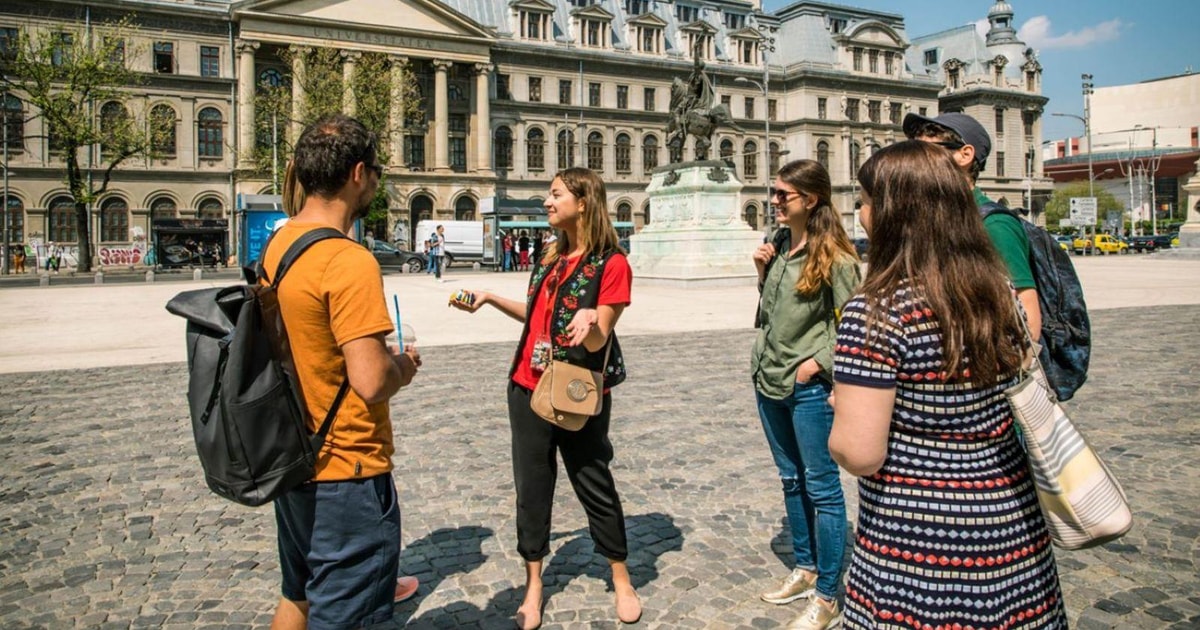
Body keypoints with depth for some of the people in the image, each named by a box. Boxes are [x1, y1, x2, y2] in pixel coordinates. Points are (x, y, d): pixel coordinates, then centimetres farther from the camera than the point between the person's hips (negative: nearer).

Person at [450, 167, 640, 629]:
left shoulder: (611, 264, -13)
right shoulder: (550, 258, 8)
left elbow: (597, 342, -17)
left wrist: (588, 322, -38)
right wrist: (491, 299, 14)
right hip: (528, 388, 6)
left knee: (594, 486, 8)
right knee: (532, 486, 11)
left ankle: (622, 581, 28)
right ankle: (533, 586, 26)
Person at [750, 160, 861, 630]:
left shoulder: (833, 255, -13)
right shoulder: (779, 245, 7)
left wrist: (818, 363, -15)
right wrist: (762, 272, 0)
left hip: (809, 386, -8)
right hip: (769, 380, 8)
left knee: (821, 488, 3)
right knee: (791, 480, 18)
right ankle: (804, 569, 35)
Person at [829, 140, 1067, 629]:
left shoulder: (876, 311, -20)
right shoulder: (1001, 295, 1)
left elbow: (858, 455, -23)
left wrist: (841, 409, -4)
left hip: (914, 552, -6)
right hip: (1013, 531, 7)